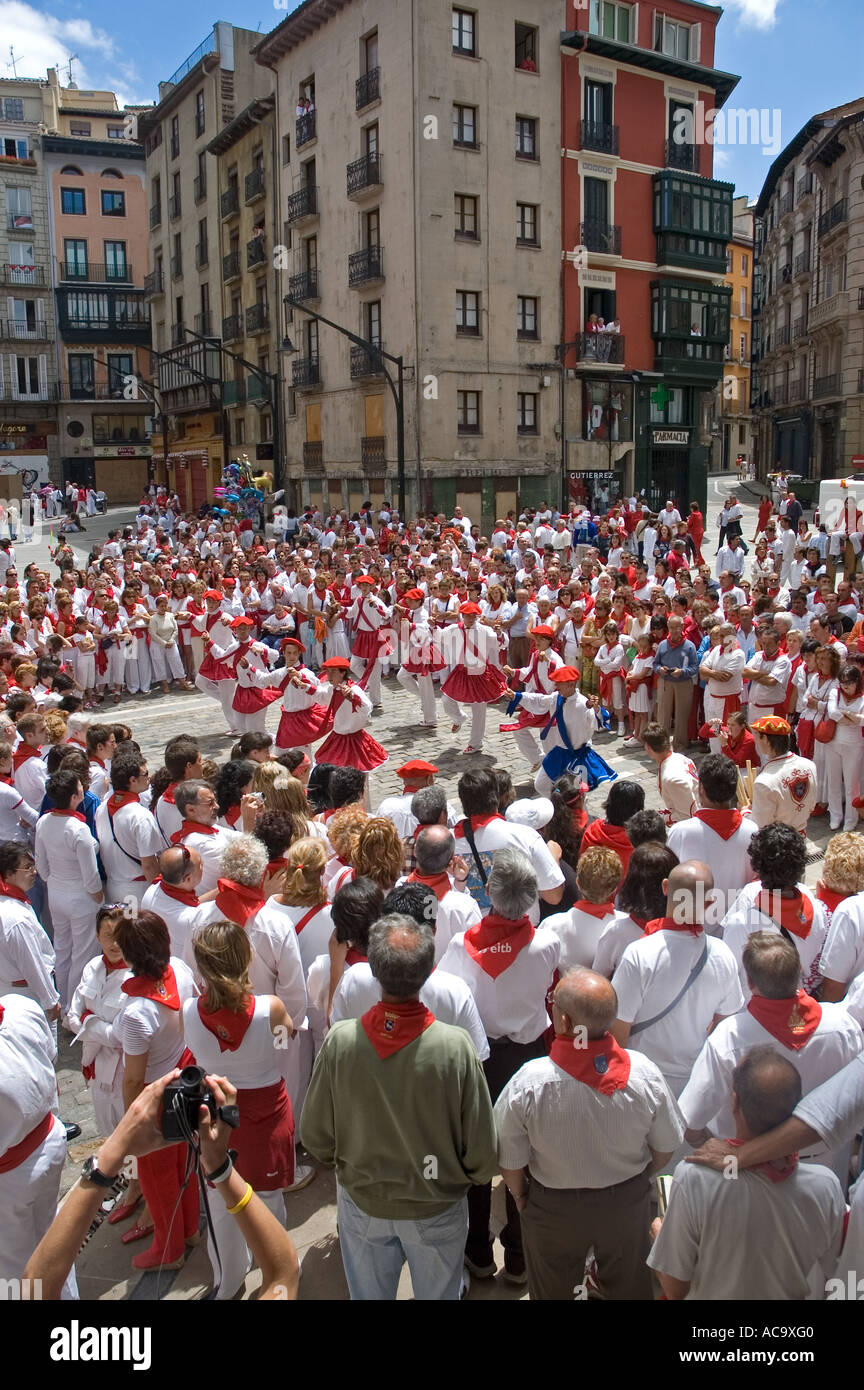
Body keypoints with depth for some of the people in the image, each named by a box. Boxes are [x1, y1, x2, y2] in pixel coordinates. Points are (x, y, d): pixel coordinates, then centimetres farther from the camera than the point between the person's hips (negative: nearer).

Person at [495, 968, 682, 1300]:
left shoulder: (528, 1082, -32)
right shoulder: (643, 1071, -26)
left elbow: (511, 1161, -17)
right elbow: (665, 1148, -9)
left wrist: (519, 1193, 5)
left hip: (553, 1210, -1)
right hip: (628, 1204, 2)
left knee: (553, 1290, 26)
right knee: (628, 1286, 29)